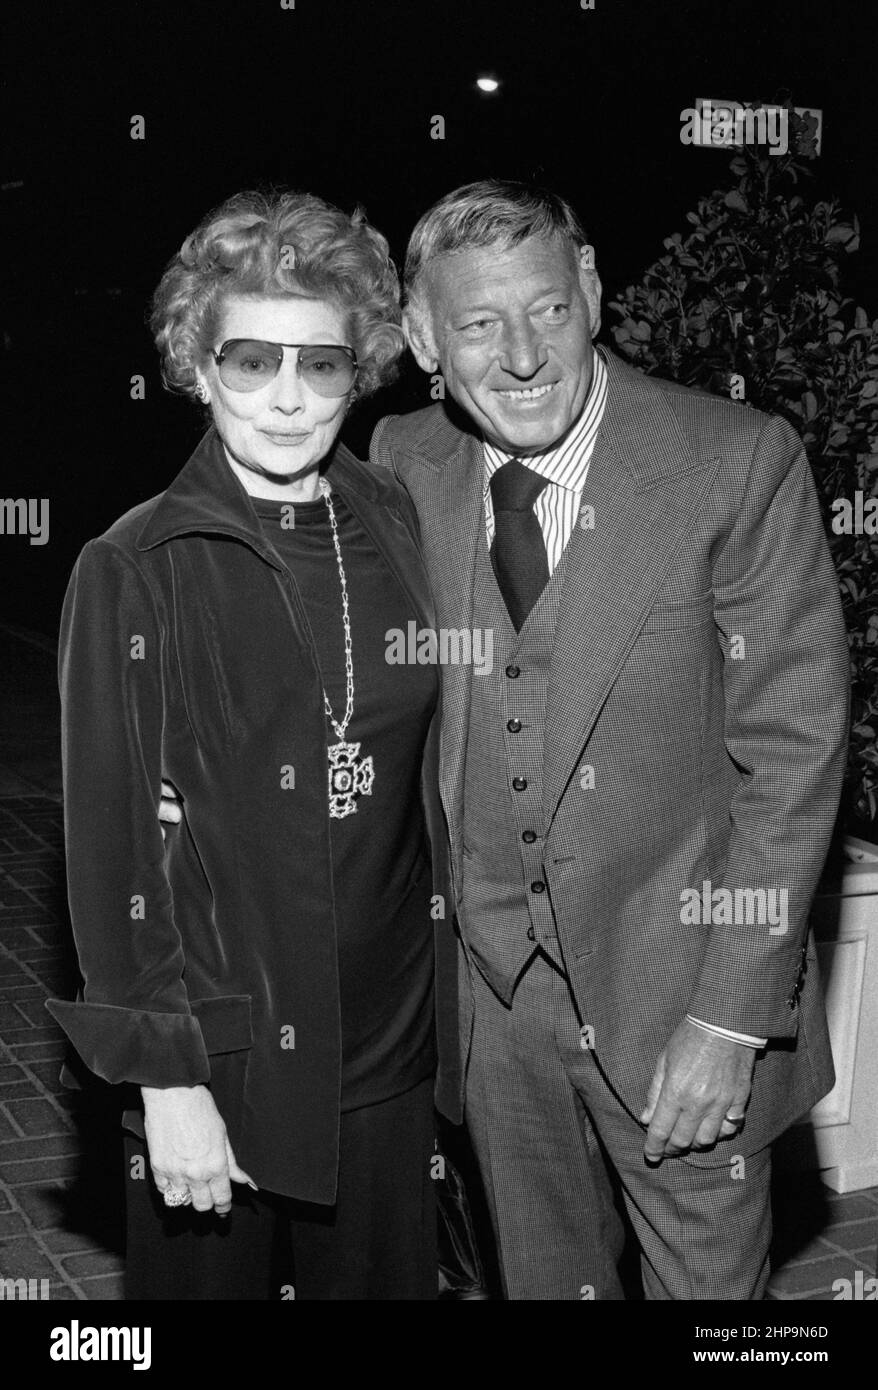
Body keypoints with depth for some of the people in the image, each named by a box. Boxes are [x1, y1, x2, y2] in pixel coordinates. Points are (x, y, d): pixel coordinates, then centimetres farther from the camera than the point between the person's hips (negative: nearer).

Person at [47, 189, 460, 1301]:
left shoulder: (396, 526, 0)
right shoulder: (133, 571, -12)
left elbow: (426, 763, 7)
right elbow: (110, 838, -10)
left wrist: (445, 993, 6)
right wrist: (165, 1075, -12)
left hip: (391, 1036, 4)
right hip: (223, 1049, -3)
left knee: (382, 1275, 19)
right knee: (209, 1273, 15)